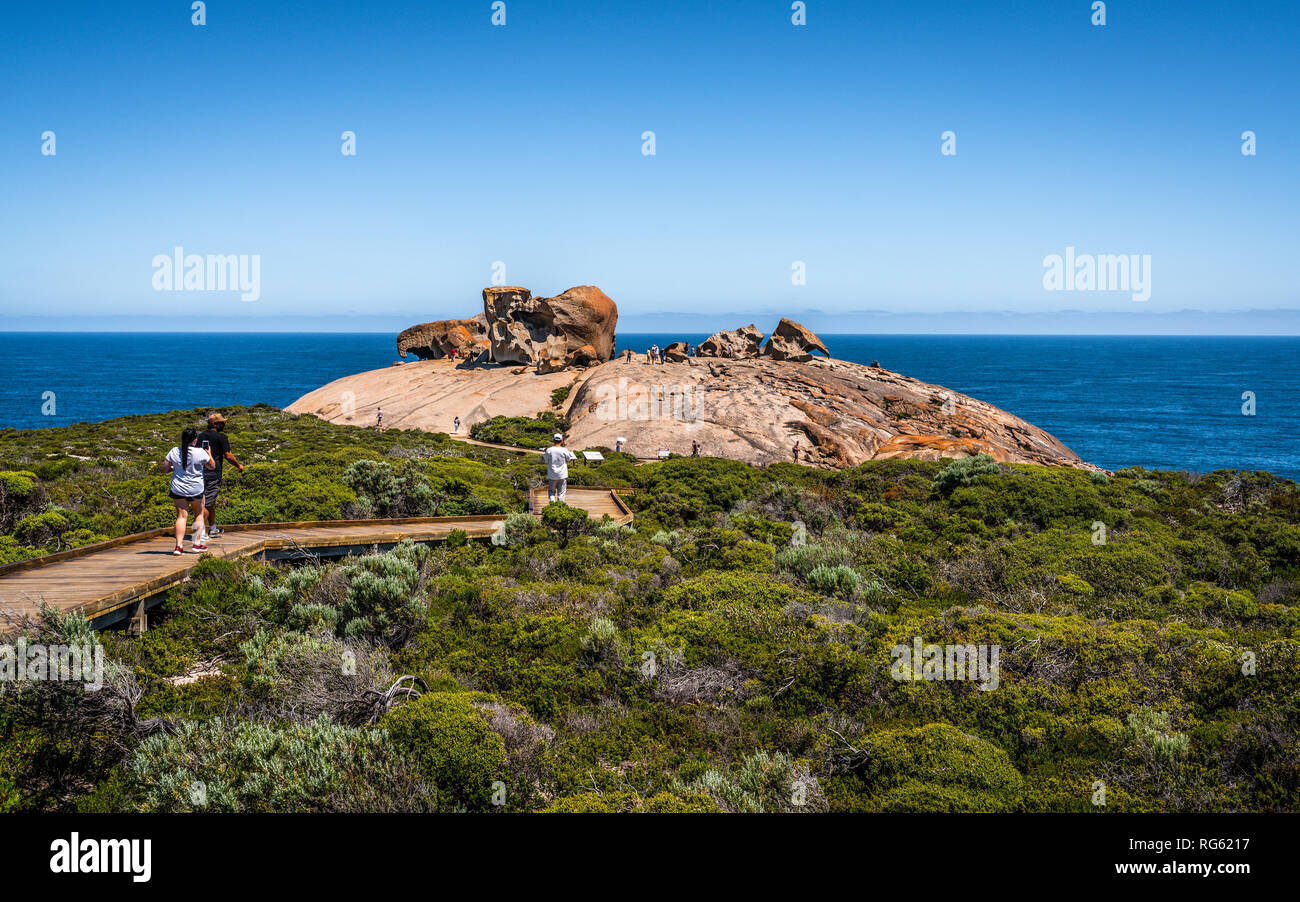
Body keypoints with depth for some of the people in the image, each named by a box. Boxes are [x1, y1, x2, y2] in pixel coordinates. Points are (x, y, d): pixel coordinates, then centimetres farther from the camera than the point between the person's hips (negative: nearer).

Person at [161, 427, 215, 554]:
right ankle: (197, 543, 15)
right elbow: (212, 467, 5)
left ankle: (179, 545, -8)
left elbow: (164, 469, 2)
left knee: (181, 516, 3)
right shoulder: (200, 452, -10)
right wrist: (209, 453, 21)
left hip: (178, 489, 2)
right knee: (199, 514, 17)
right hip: (196, 490, -2)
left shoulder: (174, 451, -4)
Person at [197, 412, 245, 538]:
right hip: (213, 474, -7)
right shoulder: (220, 437, -9)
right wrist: (239, 465, 4)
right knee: (207, 504, -6)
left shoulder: (200, 436, 12)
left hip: (200, 473, 7)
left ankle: (213, 529, 29)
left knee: (211, 502, 19)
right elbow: (228, 455, -11)